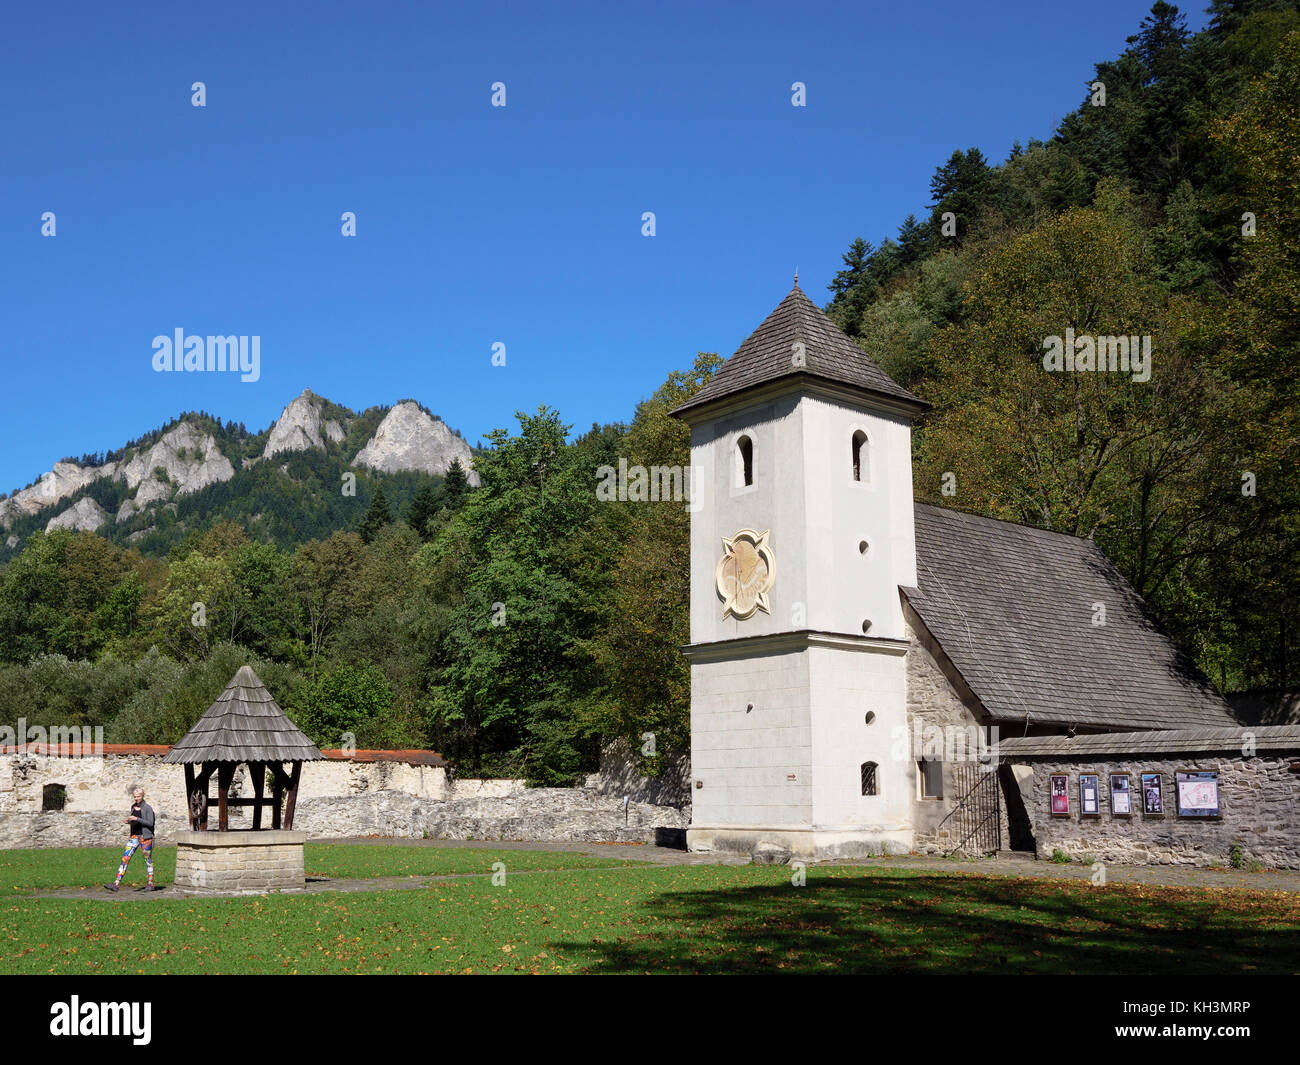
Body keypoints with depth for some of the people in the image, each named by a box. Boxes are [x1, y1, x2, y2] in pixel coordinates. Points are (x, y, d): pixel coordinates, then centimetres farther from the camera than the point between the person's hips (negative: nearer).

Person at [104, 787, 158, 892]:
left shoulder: (148, 808, -7)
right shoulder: (133, 806, 12)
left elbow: (150, 823, -14)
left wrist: (136, 819, -21)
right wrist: (129, 822, 2)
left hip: (145, 837, -6)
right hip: (134, 836, 6)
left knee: (148, 860, 2)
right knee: (125, 858, -5)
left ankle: (151, 884, 12)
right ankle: (116, 884, -10)